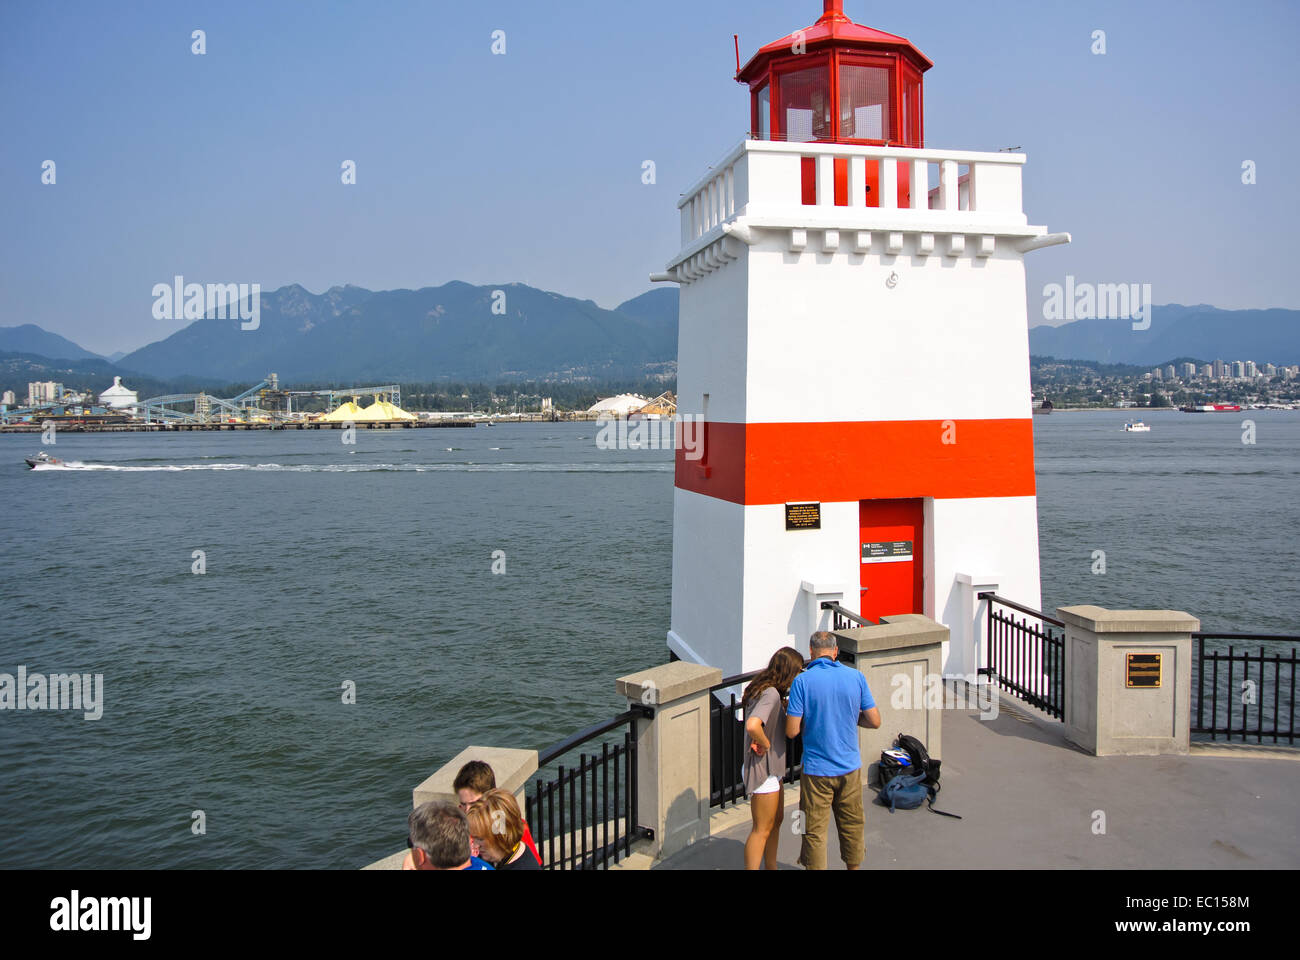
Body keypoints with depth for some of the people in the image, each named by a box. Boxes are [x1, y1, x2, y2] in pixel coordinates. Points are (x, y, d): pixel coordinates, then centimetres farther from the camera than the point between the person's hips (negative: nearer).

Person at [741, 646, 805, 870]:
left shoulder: (766, 690, 5)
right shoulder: (771, 694, -25)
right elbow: (752, 725, -40)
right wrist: (765, 744, -24)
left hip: (771, 769, 10)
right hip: (763, 770, -10)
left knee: (776, 820, 23)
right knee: (762, 830, -1)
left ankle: (771, 867, 37)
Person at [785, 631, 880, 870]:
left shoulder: (802, 681, -13)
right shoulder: (856, 677, -4)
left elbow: (792, 731, -14)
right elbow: (874, 721, 0)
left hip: (817, 770, -3)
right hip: (850, 767, 3)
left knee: (815, 831, 7)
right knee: (852, 824, 20)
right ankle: (853, 865, 35)